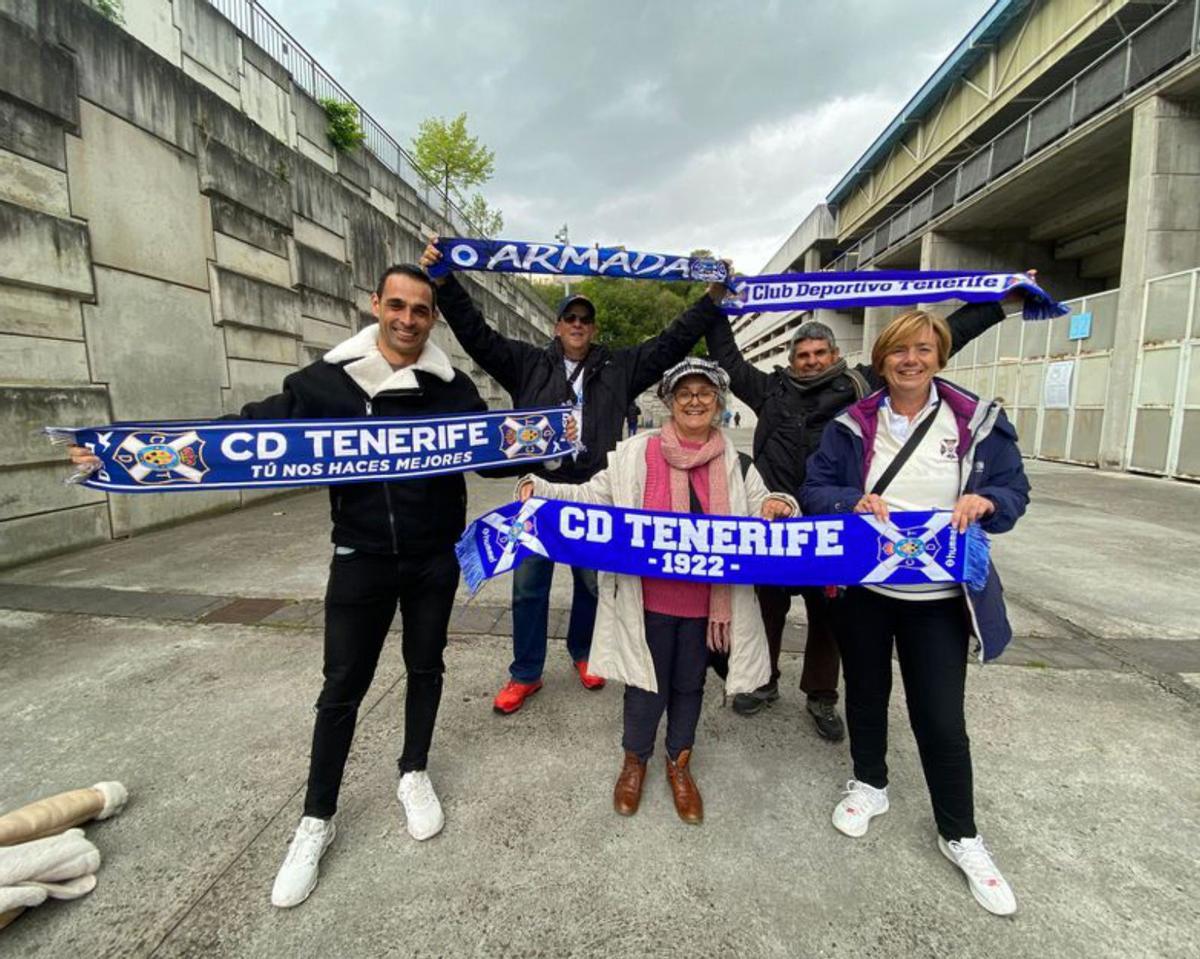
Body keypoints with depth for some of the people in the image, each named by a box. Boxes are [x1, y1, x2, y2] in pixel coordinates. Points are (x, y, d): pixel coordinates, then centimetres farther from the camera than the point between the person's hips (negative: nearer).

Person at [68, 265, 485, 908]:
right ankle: (316, 821, 29)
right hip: (361, 560, -1)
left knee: (425, 667, 16)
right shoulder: (329, 379, -5)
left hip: (434, 560, 1)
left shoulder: (450, 387, -3)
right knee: (342, 687, 8)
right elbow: (255, 427, -4)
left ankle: (413, 775, 41)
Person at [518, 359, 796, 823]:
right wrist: (539, 487, -15)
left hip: (706, 601, 2)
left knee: (689, 683, 20)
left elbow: (762, 513, 5)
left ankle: (679, 764, 46)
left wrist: (779, 504, -18)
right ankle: (635, 761, 43)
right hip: (649, 597, -2)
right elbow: (593, 497, -3)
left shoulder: (736, 464, 2)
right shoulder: (637, 453, -5)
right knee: (647, 682, 13)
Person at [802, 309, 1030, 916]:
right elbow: (814, 490, -2)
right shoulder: (852, 425, -1)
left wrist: (985, 500, -18)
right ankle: (869, 784, 43)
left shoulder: (977, 421, -1)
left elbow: (1015, 490, 4)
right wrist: (854, 502, -21)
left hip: (938, 596, -1)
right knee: (866, 692, 18)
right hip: (863, 587, 1)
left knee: (941, 718, 5)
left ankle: (960, 836, 30)